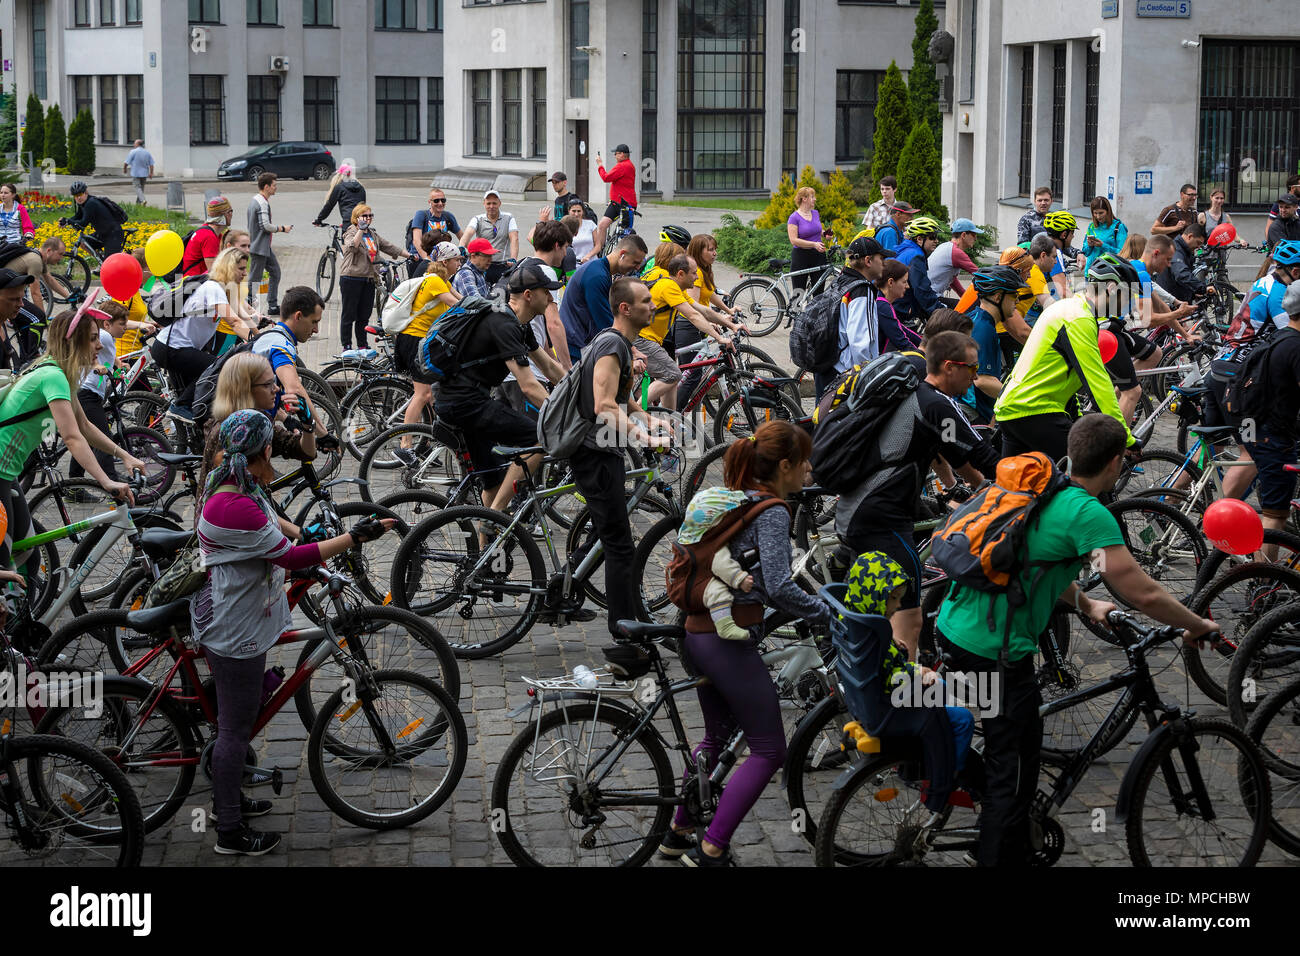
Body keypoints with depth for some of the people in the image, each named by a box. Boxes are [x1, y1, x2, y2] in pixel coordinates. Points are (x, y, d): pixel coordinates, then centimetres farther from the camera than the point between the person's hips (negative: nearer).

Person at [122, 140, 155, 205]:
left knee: (138, 187, -5)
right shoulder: (147, 153, 5)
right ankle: (138, 202, 23)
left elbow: (126, 162, -7)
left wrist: (124, 169, 10)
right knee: (141, 188, 15)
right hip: (144, 174, 5)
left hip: (136, 173, -5)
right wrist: (151, 173, 6)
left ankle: (142, 200, -25)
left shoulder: (133, 152, -9)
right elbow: (151, 164, 2)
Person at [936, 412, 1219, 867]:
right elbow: (1144, 595, -16)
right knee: (1014, 775, 1)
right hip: (996, 653, -9)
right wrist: (1198, 626, 0)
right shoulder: (1089, 514, -15)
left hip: (952, 627, 9)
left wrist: (1087, 606, 30)